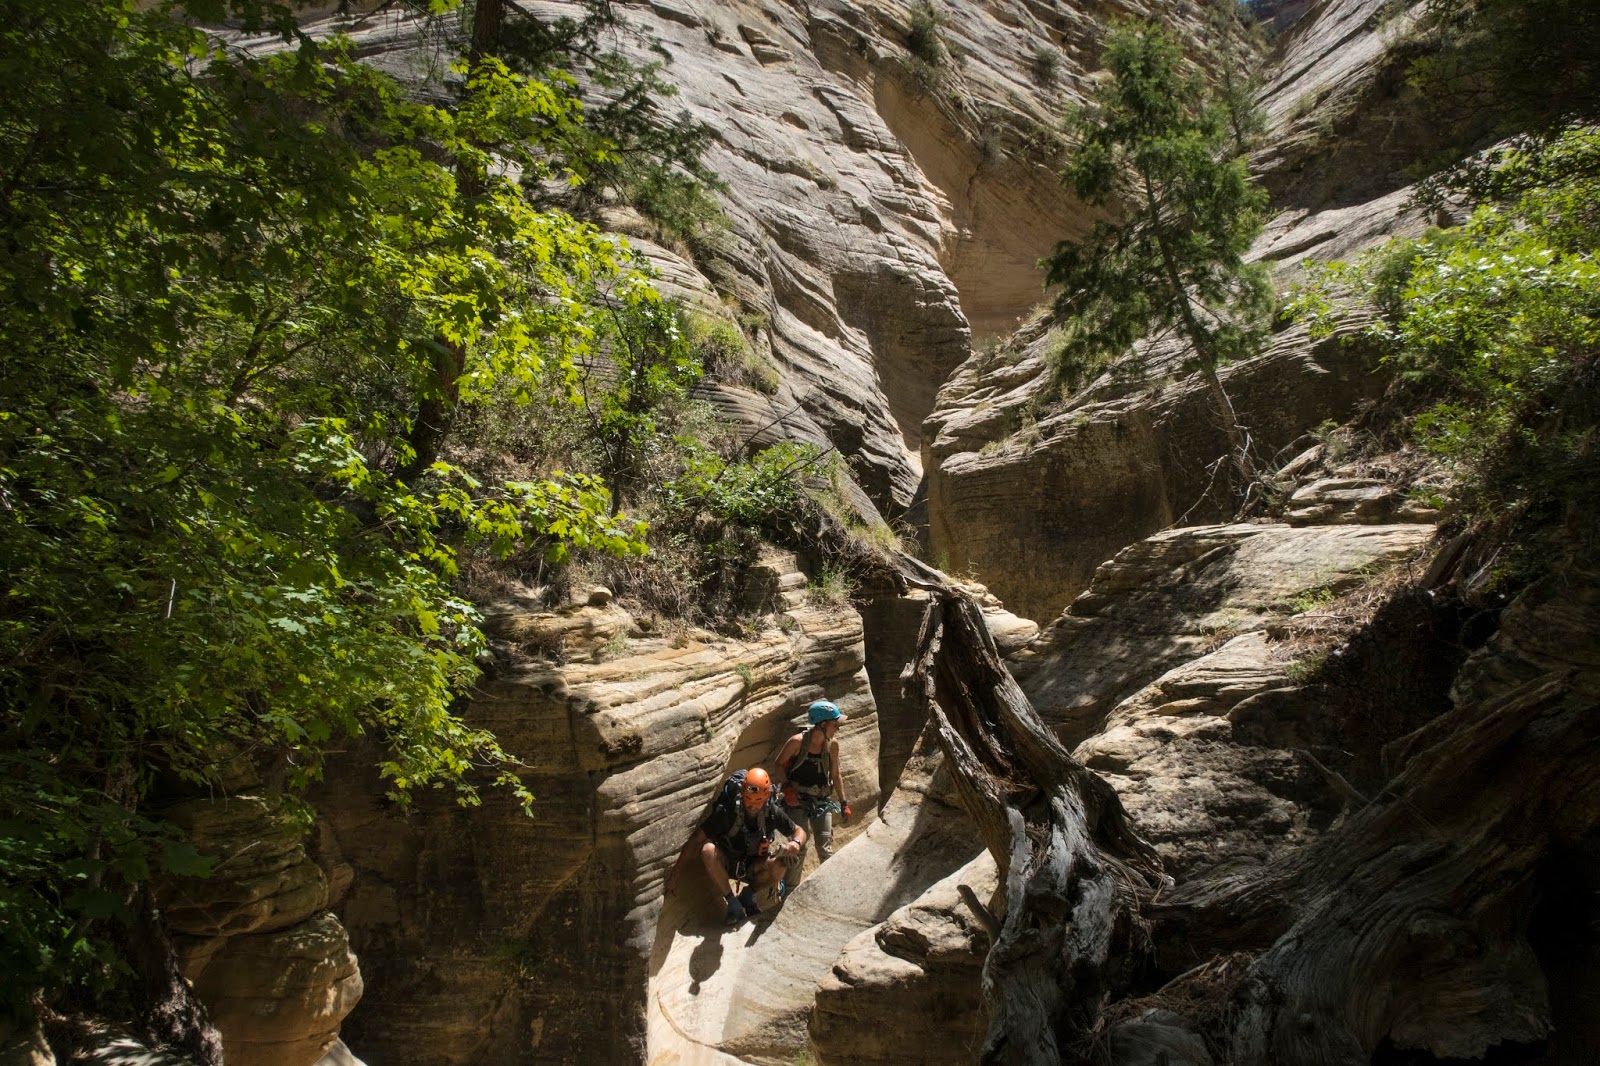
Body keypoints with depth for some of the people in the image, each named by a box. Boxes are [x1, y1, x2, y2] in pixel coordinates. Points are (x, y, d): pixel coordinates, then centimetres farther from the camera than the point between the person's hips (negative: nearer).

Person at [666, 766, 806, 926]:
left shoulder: (772, 812, -18)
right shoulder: (726, 812, -26)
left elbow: (799, 831, -4)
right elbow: (696, 840, -23)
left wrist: (796, 843, -29)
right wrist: (675, 873, -28)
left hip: (752, 866, 1)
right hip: (725, 864, -1)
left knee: (779, 864, -31)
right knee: (708, 850, -35)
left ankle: (748, 895, -2)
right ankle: (732, 902, -18)